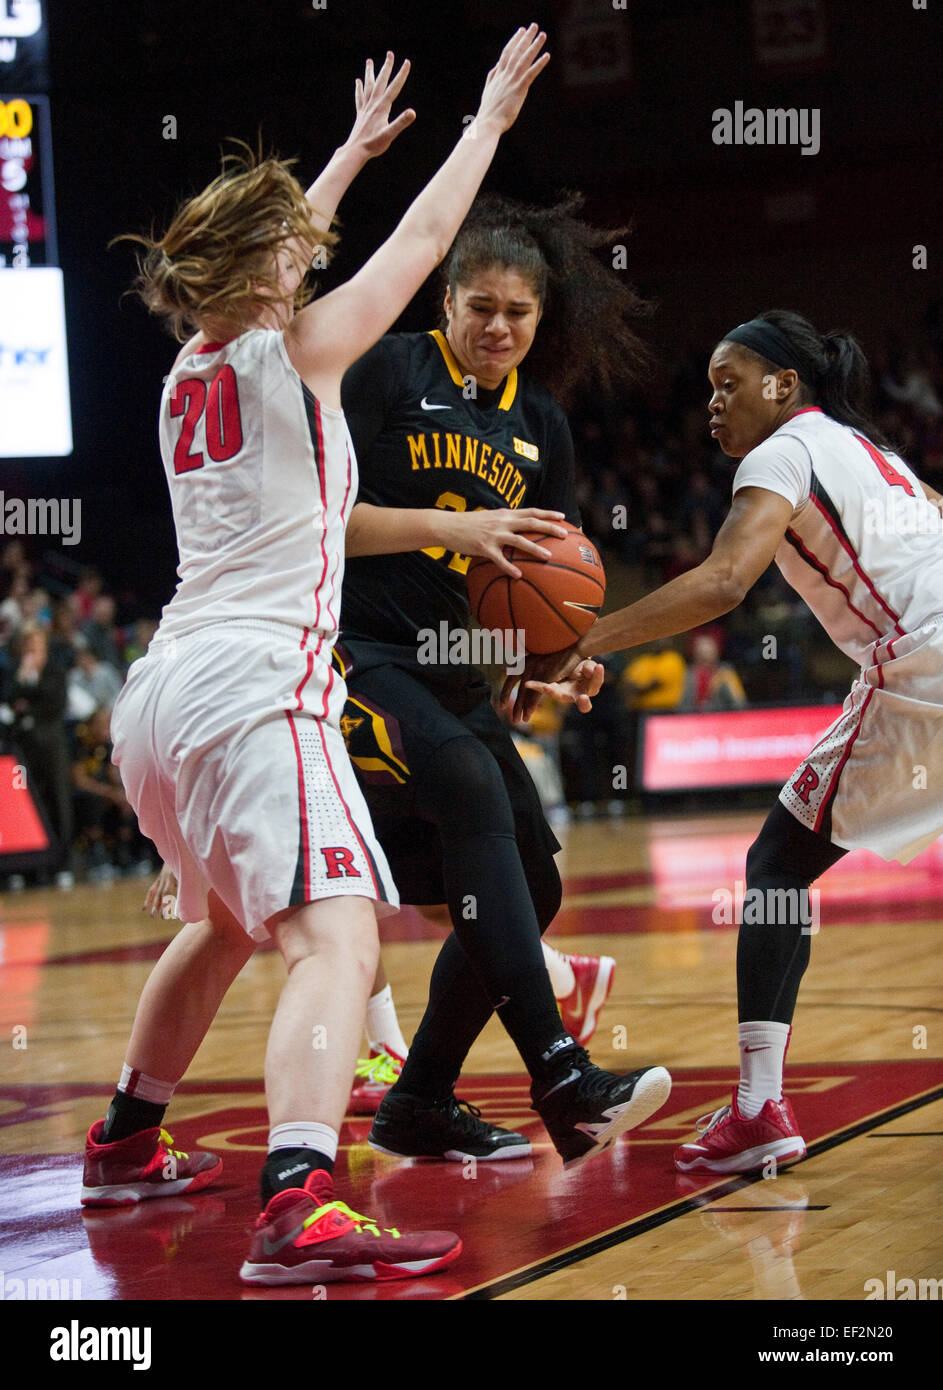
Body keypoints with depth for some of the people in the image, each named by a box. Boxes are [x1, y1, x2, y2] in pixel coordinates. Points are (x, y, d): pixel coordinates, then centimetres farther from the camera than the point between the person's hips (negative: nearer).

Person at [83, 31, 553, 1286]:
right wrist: (490, 116, 21)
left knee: (224, 923, 30)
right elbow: (427, 236, 6)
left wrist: (356, 147, 47)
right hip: (254, 690, -9)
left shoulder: (191, 364, 16)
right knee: (337, 938, -20)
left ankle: (126, 1146, 41)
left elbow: (262, 257, 35)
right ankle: (297, 1214, -39)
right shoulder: (298, 351, -3)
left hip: (159, 695, 9)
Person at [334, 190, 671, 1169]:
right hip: (358, 653, -8)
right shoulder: (391, 372, -4)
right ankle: (559, 1078, -41)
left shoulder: (541, 424, 14)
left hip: (456, 677, 8)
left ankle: (418, 1107, 18)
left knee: (530, 885, 4)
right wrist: (456, 525, -21)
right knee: (467, 779, -32)